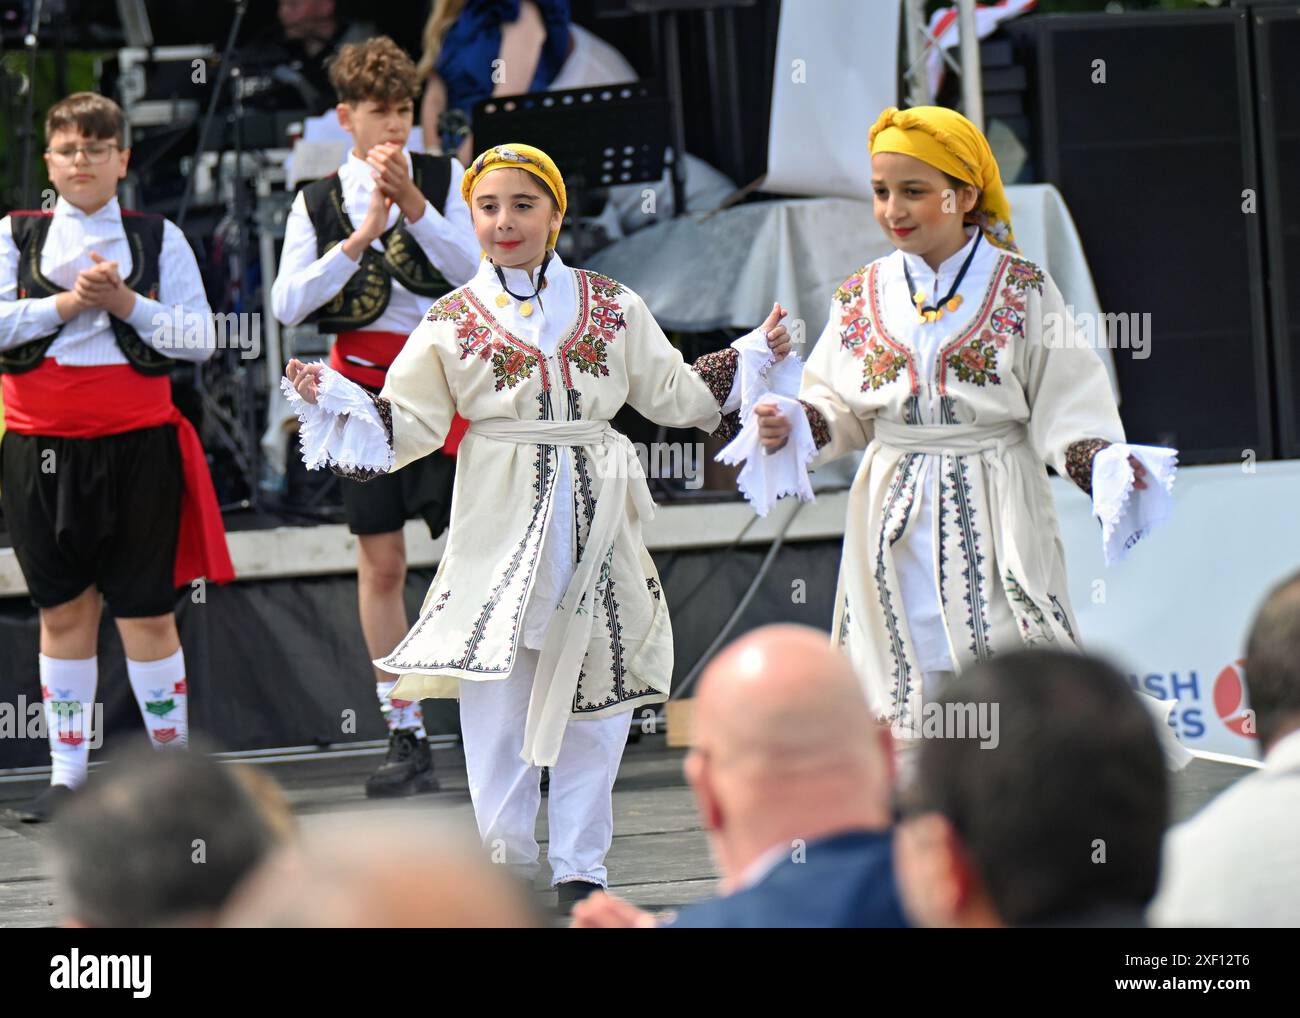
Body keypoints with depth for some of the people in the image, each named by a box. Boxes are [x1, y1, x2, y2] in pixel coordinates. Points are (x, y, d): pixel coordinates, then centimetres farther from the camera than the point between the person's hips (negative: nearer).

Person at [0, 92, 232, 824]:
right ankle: (67, 772, 12)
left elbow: (200, 338, 0)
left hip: (138, 443, -1)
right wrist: (65, 303, -13)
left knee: (145, 610, 0)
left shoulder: (160, 239, 6)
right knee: (65, 608, 6)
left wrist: (128, 304, -12)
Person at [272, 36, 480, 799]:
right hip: (367, 387, 1)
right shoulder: (317, 204, 7)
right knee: (382, 563, 0)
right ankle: (408, 742, 4)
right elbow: (288, 304, -5)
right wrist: (364, 233, -12)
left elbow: (474, 271, -8)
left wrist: (413, 204, -17)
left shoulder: (444, 178, 4)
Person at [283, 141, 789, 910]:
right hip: (500, 524, -2)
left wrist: (752, 357, 12)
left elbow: (672, 393, 16)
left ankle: (580, 866, 12)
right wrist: (335, 401, -11)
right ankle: (509, 863, 8)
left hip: (595, 524, 2)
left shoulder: (612, 307, 9)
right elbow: (409, 422, 2)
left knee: (595, 696, 3)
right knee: (494, 695, -4)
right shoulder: (453, 321, 4)